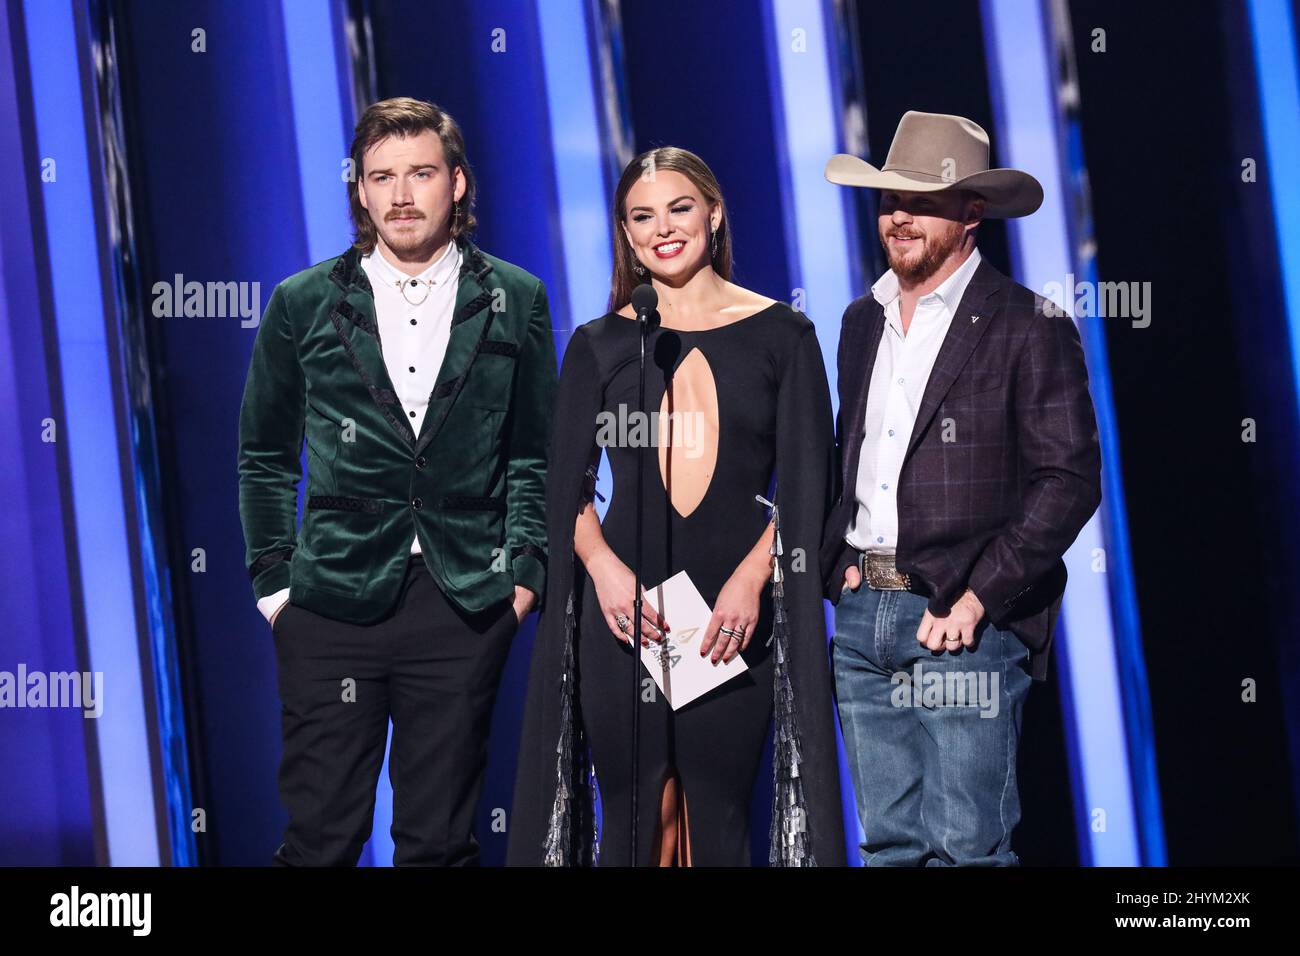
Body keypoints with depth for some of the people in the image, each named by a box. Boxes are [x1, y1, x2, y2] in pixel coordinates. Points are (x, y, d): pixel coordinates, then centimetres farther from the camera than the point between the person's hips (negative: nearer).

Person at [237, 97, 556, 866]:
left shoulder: (515, 301, 7)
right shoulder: (305, 304, 6)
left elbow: (537, 452, 11)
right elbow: (266, 454, 13)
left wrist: (525, 567, 1)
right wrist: (273, 578, 6)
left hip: (466, 606, 0)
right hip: (331, 602, 0)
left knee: (441, 839, 7)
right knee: (320, 838, 2)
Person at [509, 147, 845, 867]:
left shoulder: (780, 335, 5)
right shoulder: (600, 344, 9)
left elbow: (807, 484, 2)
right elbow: (566, 484, 8)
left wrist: (750, 578, -11)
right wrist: (604, 568, -9)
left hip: (737, 613, -1)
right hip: (623, 608, 1)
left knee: (718, 818, 3)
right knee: (634, 817, 3)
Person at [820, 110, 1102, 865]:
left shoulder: (1029, 328, -6)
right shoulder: (863, 321, 15)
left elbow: (1071, 479, -11)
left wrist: (977, 599, -15)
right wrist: (840, 565, 8)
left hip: (965, 623, -6)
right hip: (862, 615, 6)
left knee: (967, 846, -6)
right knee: (889, 844, 10)